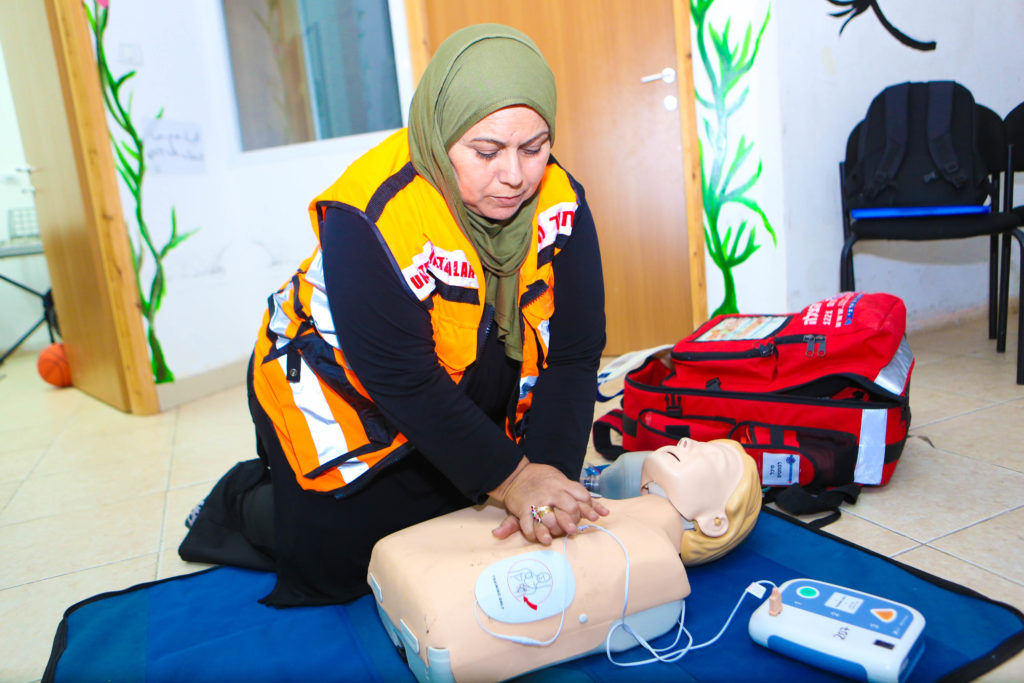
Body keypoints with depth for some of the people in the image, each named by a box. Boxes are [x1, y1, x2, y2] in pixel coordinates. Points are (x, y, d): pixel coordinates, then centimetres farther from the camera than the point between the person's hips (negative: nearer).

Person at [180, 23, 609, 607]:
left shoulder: (561, 203, -18)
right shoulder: (370, 219, -33)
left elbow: (574, 354, -18)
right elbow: (406, 382, -31)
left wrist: (548, 475, -28)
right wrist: (508, 477, -29)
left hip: (470, 407, 5)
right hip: (345, 399, -5)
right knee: (335, 570, 2)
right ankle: (244, 501, 31)